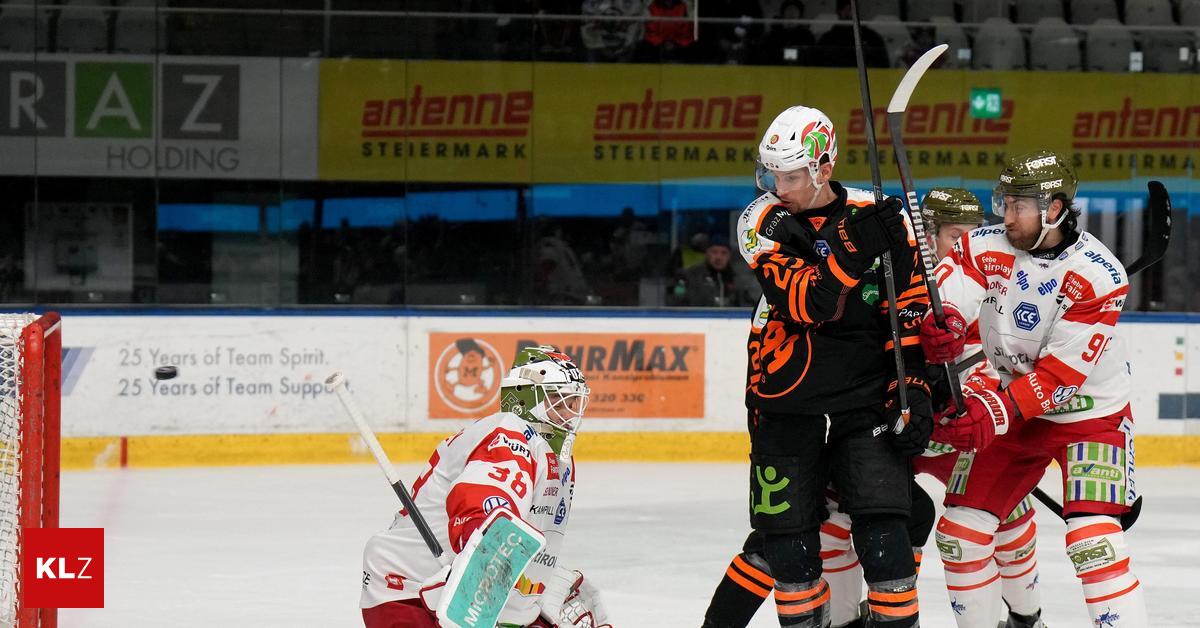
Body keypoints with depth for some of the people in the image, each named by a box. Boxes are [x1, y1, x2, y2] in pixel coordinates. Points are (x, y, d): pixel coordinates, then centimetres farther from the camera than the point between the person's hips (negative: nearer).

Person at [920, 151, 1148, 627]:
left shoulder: (1098, 276, -22)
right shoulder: (984, 249, -8)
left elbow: (1061, 372, -25)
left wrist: (996, 412, -35)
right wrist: (941, 324, -46)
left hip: (1089, 414, -5)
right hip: (1009, 412, 5)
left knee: (1092, 537, -22)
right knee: (960, 529, 1)